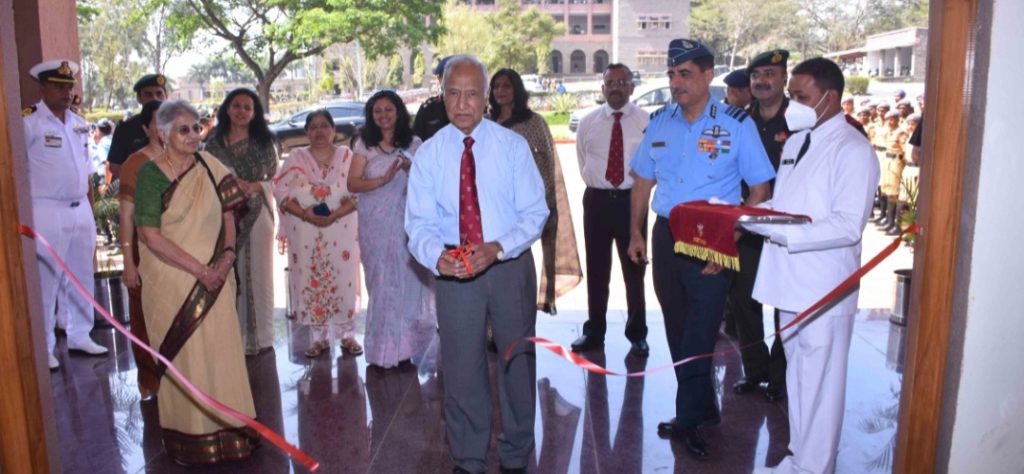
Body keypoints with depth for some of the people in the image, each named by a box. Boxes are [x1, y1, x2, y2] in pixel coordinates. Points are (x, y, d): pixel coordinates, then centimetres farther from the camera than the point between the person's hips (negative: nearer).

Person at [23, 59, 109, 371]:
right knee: (46, 281, 0)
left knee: (82, 276, 13)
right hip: (47, 212, -6)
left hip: (81, 210, 7)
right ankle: (44, 348, 10)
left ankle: (79, 337, 26)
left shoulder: (79, 124, 12)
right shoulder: (29, 122, -8)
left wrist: (90, 208, 15)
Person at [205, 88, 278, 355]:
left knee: (257, 273, 3)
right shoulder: (214, 144, 7)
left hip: (256, 216, -1)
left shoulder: (263, 144, 4)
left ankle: (259, 336, 14)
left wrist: (255, 186, -14)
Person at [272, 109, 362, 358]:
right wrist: (305, 214, -16)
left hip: (341, 231, -1)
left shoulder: (347, 155, 3)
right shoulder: (296, 157, 5)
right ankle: (318, 337, 15)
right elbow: (281, 191, -2)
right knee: (310, 282, 3)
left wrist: (334, 215, -17)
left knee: (343, 280, 1)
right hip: (305, 232, 1)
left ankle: (348, 334, 14)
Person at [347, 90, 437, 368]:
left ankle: (402, 348, 13)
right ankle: (383, 350, 13)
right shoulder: (365, 145, 4)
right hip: (375, 223, 0)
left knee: (407, 281, 1)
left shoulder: (414, 144, 5)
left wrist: (412, 168, -16)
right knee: (382, 283, 4)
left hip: (406, 222, 0)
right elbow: (352, 183, -3)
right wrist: (383, 180, -16)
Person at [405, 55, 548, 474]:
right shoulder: (428, 154, -1)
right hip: (453, 270, 1)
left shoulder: (513, 146, -4)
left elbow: (535, 212, -7)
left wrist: (497, 248, -24)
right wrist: (436, 255, -26)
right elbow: (419, 223, -4)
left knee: (517, 361, 12)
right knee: (461, 366, 8)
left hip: (510, 264, 0)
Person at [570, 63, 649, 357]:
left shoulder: (647, 122, -4)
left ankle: (637, 335, 22)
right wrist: (596, 184, 12)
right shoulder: (587, 123, 5)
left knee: (634, 269, 8)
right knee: (596, 269, 10)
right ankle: (594, 332, 24)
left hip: (632, 200, -2)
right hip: (597, 200, 2)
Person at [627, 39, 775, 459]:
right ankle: (703, 407, 32)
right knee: (677, 328, 14)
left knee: (699, 332, -1)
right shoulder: (659, 121, 6)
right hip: (665, 236, 5)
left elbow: (759, 189, -7)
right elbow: (643, 181, 13)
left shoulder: (736, 124, -7)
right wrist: (636, 232, 6)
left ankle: (688, 420, 16)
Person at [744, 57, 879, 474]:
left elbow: (848, 227, -20)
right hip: (791, 282, 8)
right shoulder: (796, 140, 13)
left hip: (823, 289, -8)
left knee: (818, 385, 4)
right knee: (797, 376, 20)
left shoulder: (853, 150, -13)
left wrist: (782, 233, -27)